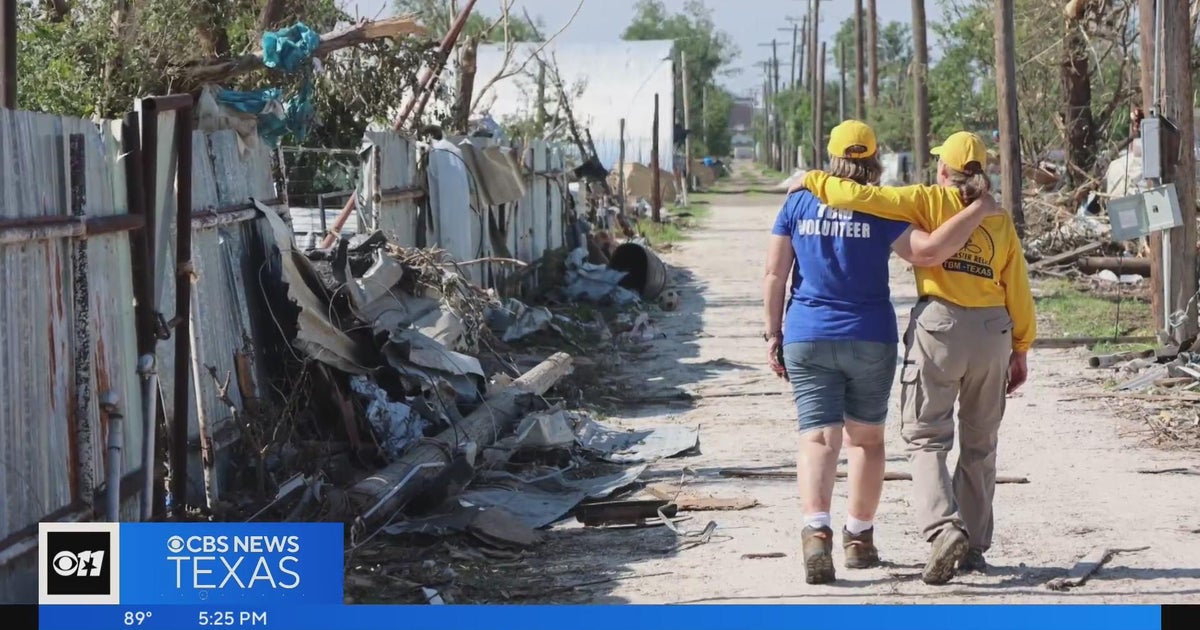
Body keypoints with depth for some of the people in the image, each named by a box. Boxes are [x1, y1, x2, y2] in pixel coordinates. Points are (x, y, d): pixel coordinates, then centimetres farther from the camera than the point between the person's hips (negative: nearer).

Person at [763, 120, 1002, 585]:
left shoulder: (798, 203, 2)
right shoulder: (880, 210, -7)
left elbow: (775, 274, 2)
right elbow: (928, 252, -20)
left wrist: (773, 333, 9)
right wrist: (977, 212, -10)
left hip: (807, 338, 1)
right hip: (870, 339, -1)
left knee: (818, 437, -5)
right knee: (866, 437, 16)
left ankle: (816, 529, -28)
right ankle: (859, 537, 23)